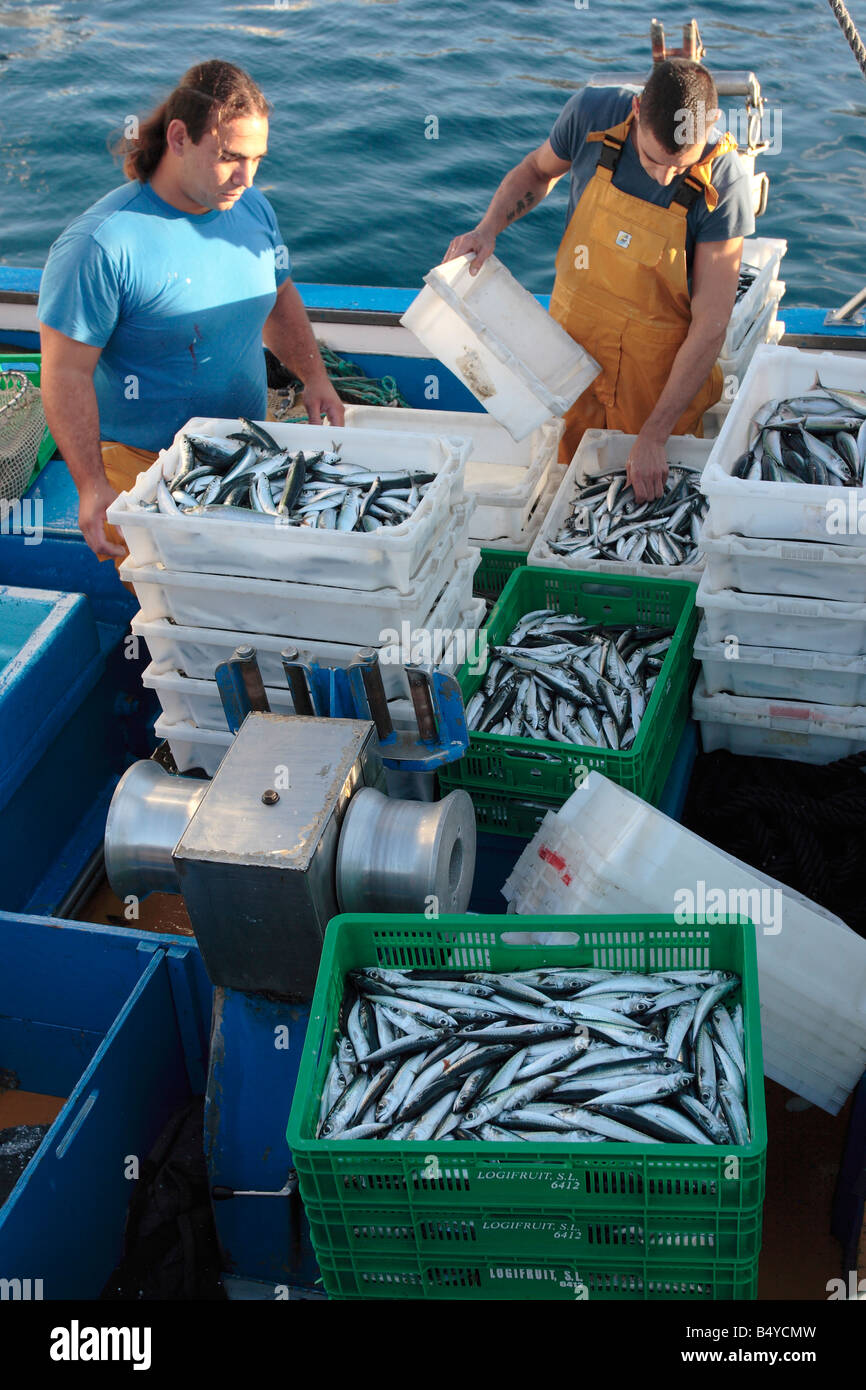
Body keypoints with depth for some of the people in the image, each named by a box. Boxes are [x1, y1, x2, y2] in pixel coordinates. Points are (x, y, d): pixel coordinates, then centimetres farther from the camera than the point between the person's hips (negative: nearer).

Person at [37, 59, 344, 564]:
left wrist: (315, 376, 2)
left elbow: (279, 300, 19)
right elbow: (66, 373, -18)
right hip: (142, 465, -6)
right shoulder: (101, 245, -20)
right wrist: (93, 487, -25)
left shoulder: (253, 207, 2)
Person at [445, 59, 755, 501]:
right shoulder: (592, 114, -18)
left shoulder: (722, 183, -25)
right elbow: (538, 169, 7)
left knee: (654, 495, 13)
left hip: (661, 364, -2)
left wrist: (653, 437, -23)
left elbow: (710, 326, -22)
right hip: (573, 335, 3)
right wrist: (487, 229, -11)